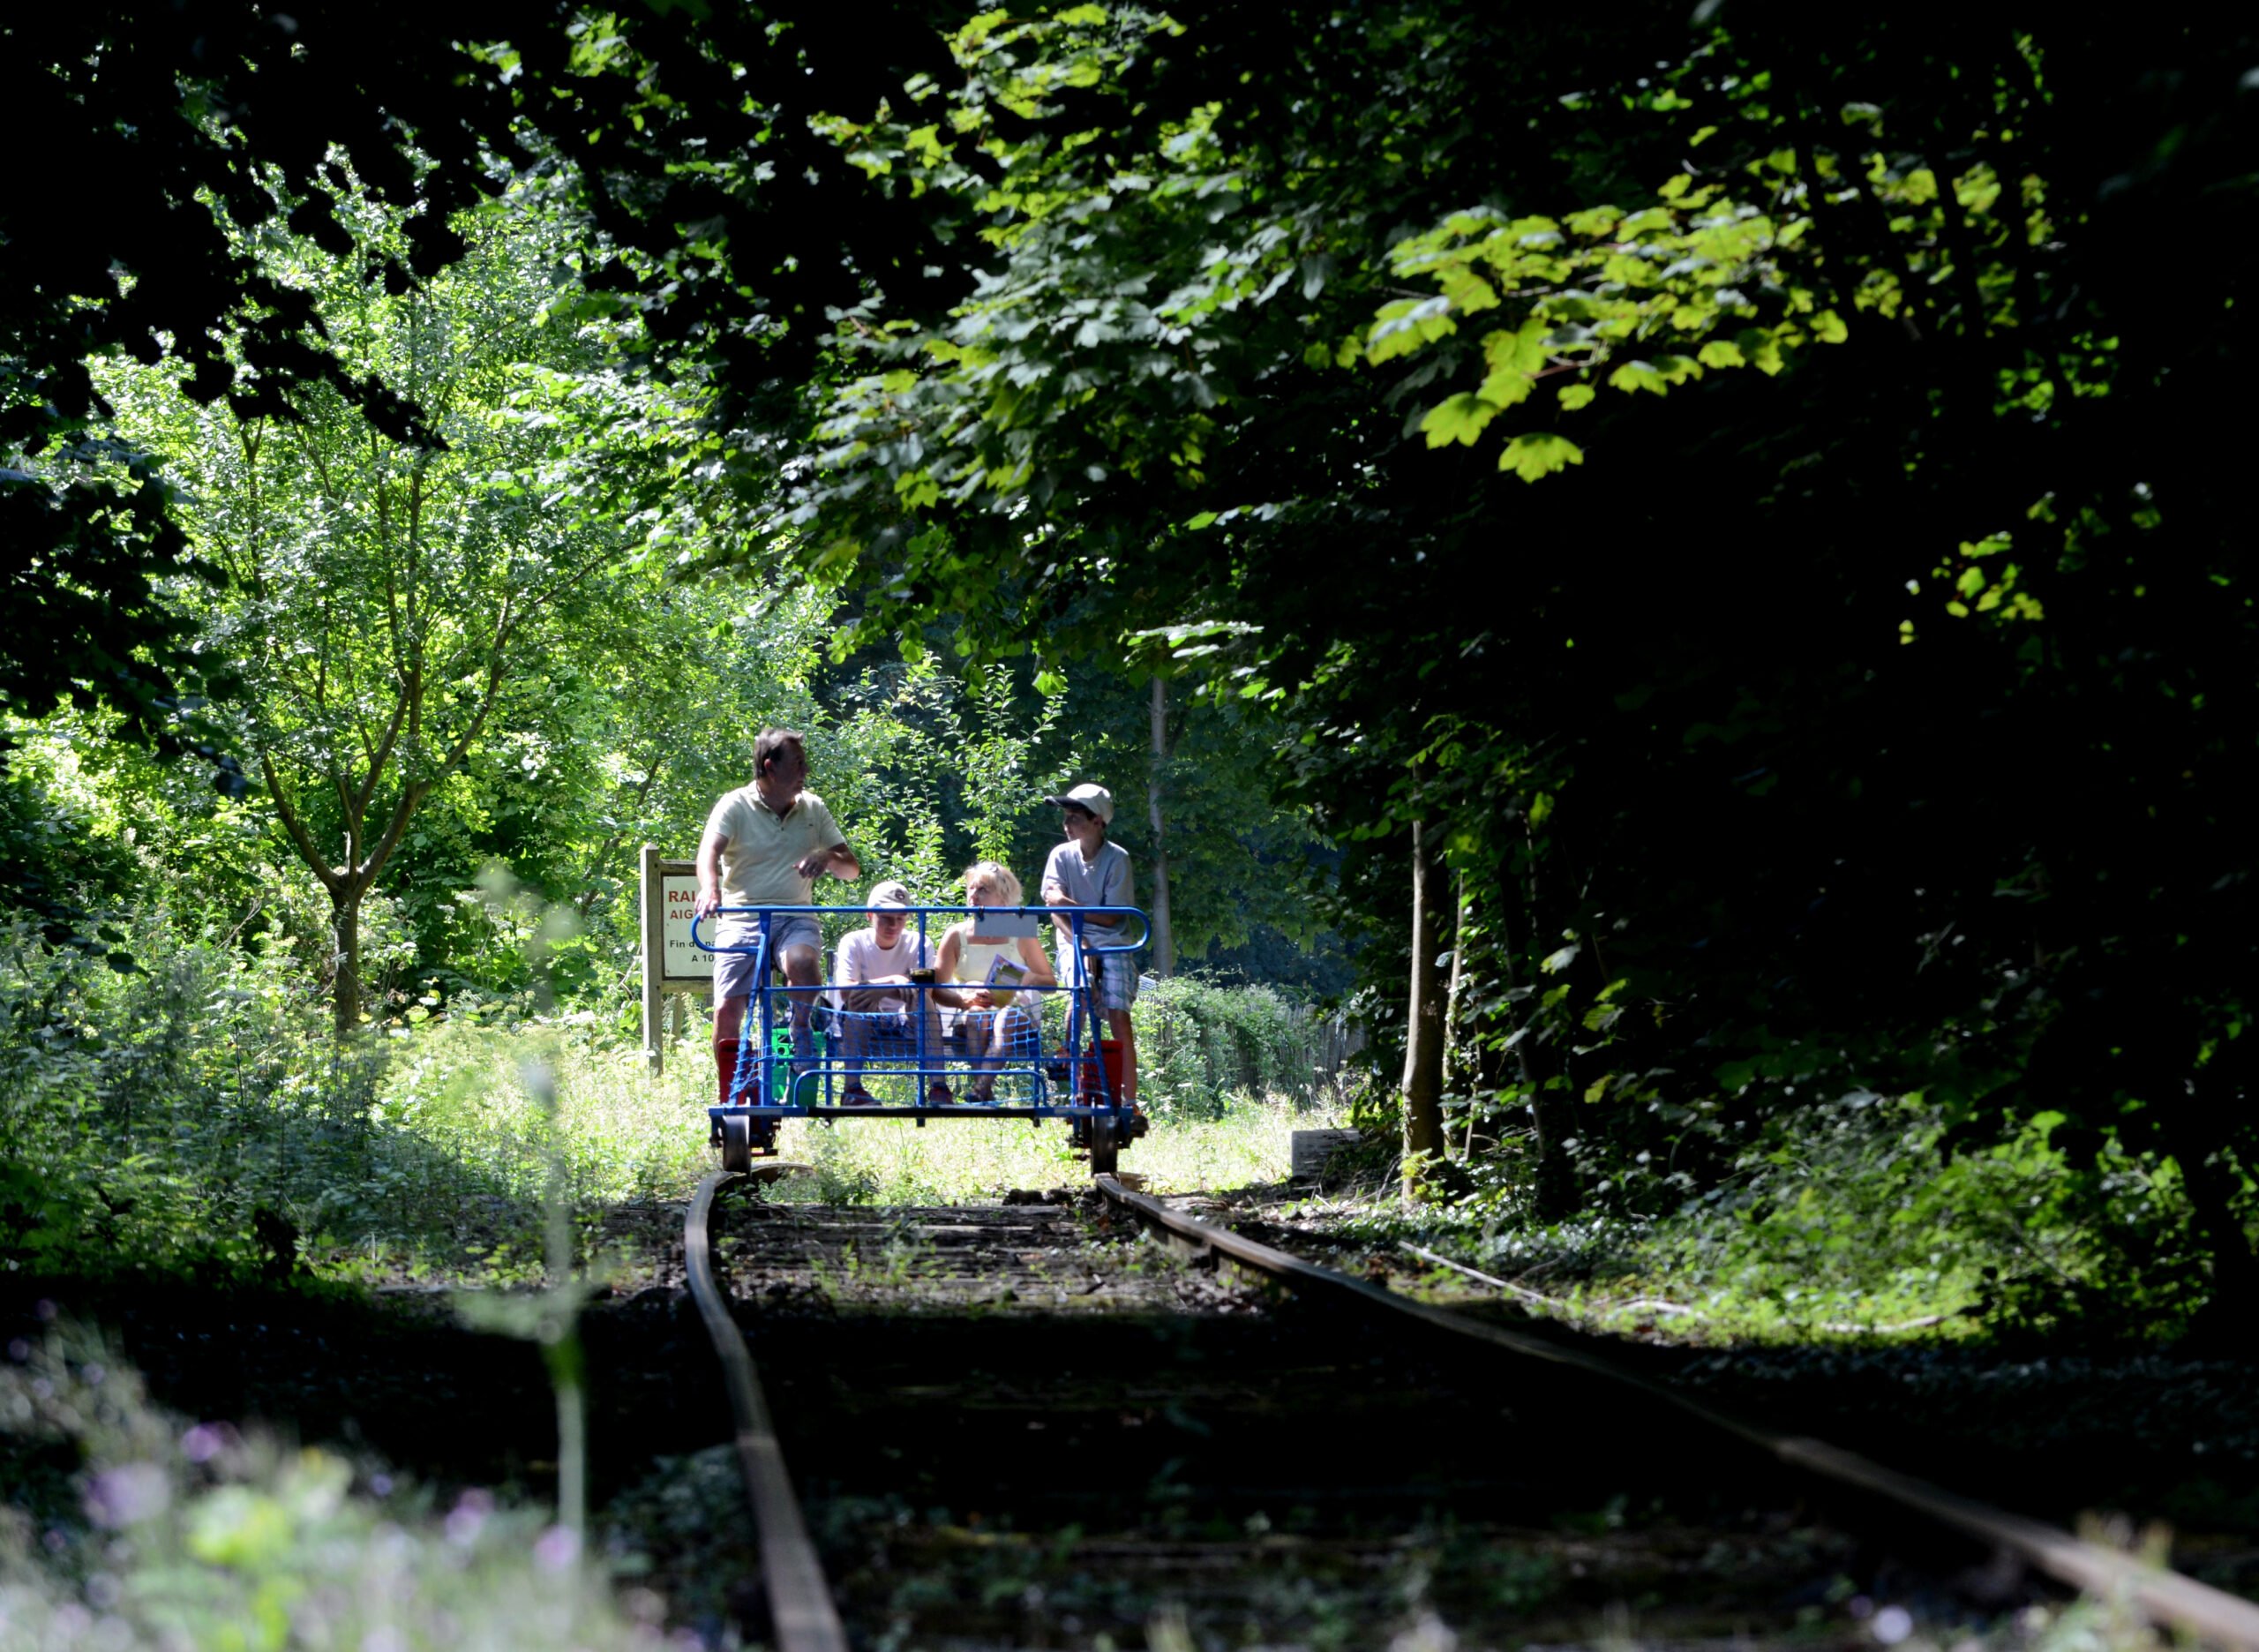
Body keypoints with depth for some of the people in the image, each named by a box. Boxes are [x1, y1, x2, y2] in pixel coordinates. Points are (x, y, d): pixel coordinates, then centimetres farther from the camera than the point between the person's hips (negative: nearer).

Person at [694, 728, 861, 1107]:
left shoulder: (813, 809, 9)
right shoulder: (735, 806, -2)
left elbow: (852, 869, 10)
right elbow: (709, 850, -19)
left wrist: (828, 857, -14)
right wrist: (710, 890, -41)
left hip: (794, 917, 2)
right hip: (742, 917, -2)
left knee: (803, 961, -34)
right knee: (728, 1010, -12)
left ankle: (802, 1035, -12)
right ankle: (730, 1099, 3)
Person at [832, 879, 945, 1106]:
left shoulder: (919, 944, -4)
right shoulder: (854, 942, -7)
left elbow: (925, 989, -21)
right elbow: (845, 990, -23)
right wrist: (892, 981, -35)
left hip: (906, 1023, 1)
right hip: (863, 1024, -1)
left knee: (923, 998, -30)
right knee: (861, 996, -33)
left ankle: (938, 1086, -38)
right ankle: (853, 1087, -39)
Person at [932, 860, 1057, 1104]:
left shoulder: (1021, 935, 5)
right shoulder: (957, 936, 7)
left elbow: (1051, 983, 6)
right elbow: (936, 988, 2)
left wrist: (1029, 980, -18)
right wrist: (965, 999, -19)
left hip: (1020, 1017, -1)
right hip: (971, 1028, 1)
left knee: (1007, 1017, -35)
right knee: (975, 1016, -33)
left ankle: (980, 1089, -54)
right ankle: (986, 1092, -47)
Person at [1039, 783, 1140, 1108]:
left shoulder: (1117, 858, -6)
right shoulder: (1062, 855, 1)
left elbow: (1113, 917, -9)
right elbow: (1055, 910, -5)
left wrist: (1071, 905, -16)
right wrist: (1080, 944, -19)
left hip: (1110, 942, -1)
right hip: (1074, 939, 1)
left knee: (1118, 1014, -14)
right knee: (1083, 988, -30)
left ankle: (1130, 1102, -12)